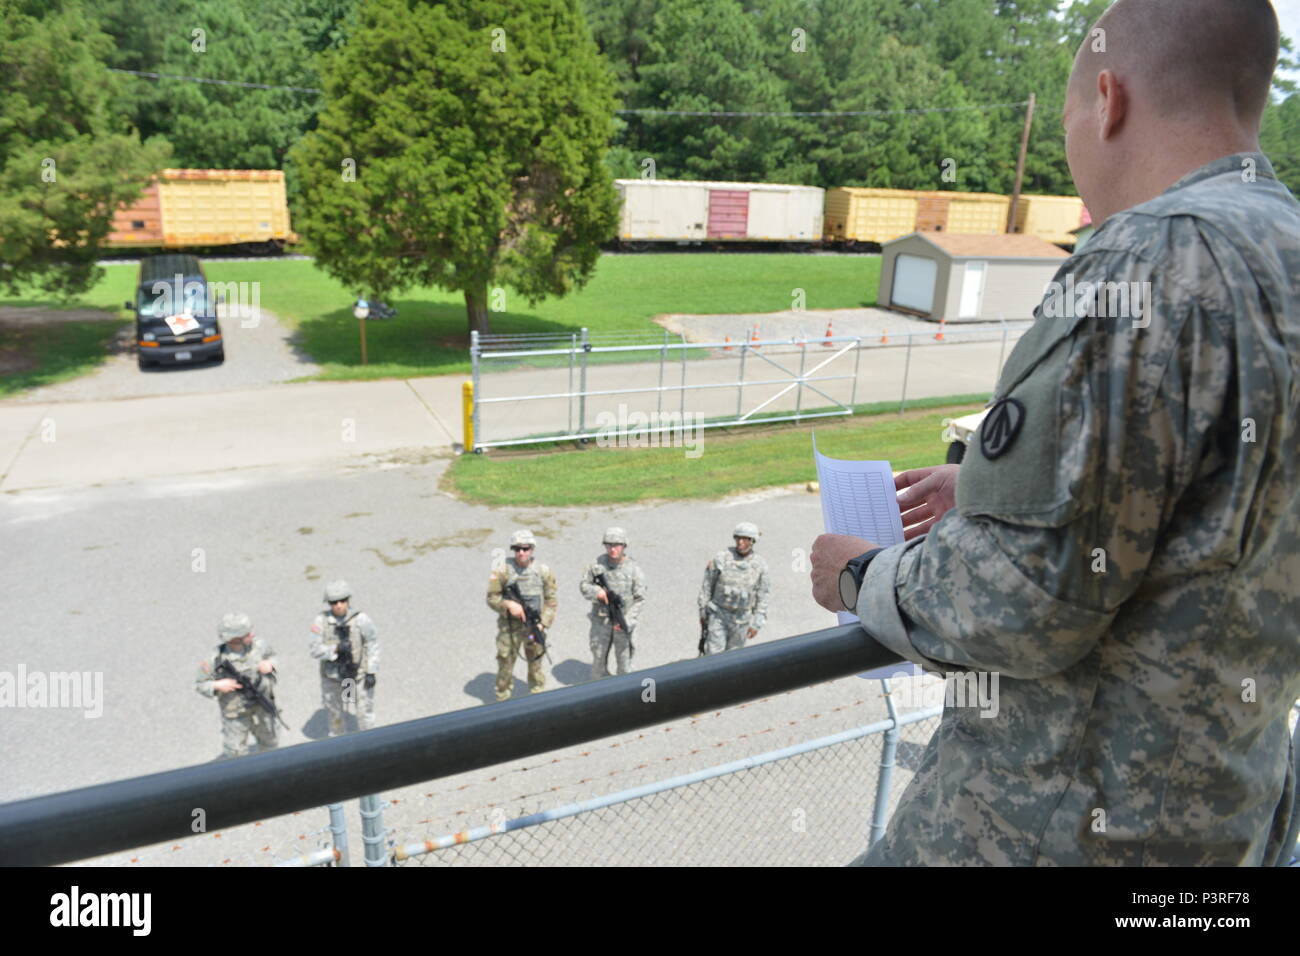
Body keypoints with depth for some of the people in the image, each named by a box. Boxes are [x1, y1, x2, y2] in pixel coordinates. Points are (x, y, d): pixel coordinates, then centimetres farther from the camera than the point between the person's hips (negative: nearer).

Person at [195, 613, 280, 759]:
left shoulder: (258, 645, -16)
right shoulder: (216, 659, -24)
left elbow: (272, 656, 6)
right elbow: (199, 684, -11)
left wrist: (270, 663, -16)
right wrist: (217, 685, -29)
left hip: (263, 709, 4)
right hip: (235, 716, -4)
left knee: (269, 745, 25)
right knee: (234, 755, 7)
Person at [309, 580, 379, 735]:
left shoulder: (361, 619, -21)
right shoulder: (321, 621, -16)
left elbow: (373, 645, -11)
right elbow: (315, 650, -15)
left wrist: (371, 672, -12)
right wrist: (336, 649, -32)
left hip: (357, 675, -2)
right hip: (331, 676, 2)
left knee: (363, 711, 9)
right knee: (333, 712, 22)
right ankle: (336, 738, 47)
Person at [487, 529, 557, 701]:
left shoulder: (543, 571, -3)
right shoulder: (502, 570, -9)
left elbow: (551, 601, 2)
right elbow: (492, 598, -3)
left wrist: (542, 624, -9)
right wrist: (509, 604, -21)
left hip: (534, 627, 2)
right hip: (509, 627, -2)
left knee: (536, 666, 13)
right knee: (505, 665, 5)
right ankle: (502, 702, 21)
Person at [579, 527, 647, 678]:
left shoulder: (634, 569, -10)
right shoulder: (597, 564, -6)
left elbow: (639, 599, -8)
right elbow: (583, 584, 5)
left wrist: (627, 621, -17)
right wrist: (596, 591, -17)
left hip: (623, 621, -1)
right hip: (601, 620, 1)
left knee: (624, 658, 9)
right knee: (599, 657, 11)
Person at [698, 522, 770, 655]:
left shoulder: (760, 566, -8)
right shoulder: (721, 558, -11)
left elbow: (762, 598, -1)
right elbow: (706, 586, -1)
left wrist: (757, 624, -4)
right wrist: (702, 613, 3)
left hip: (741, 619, 2)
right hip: (718, 615, -1)